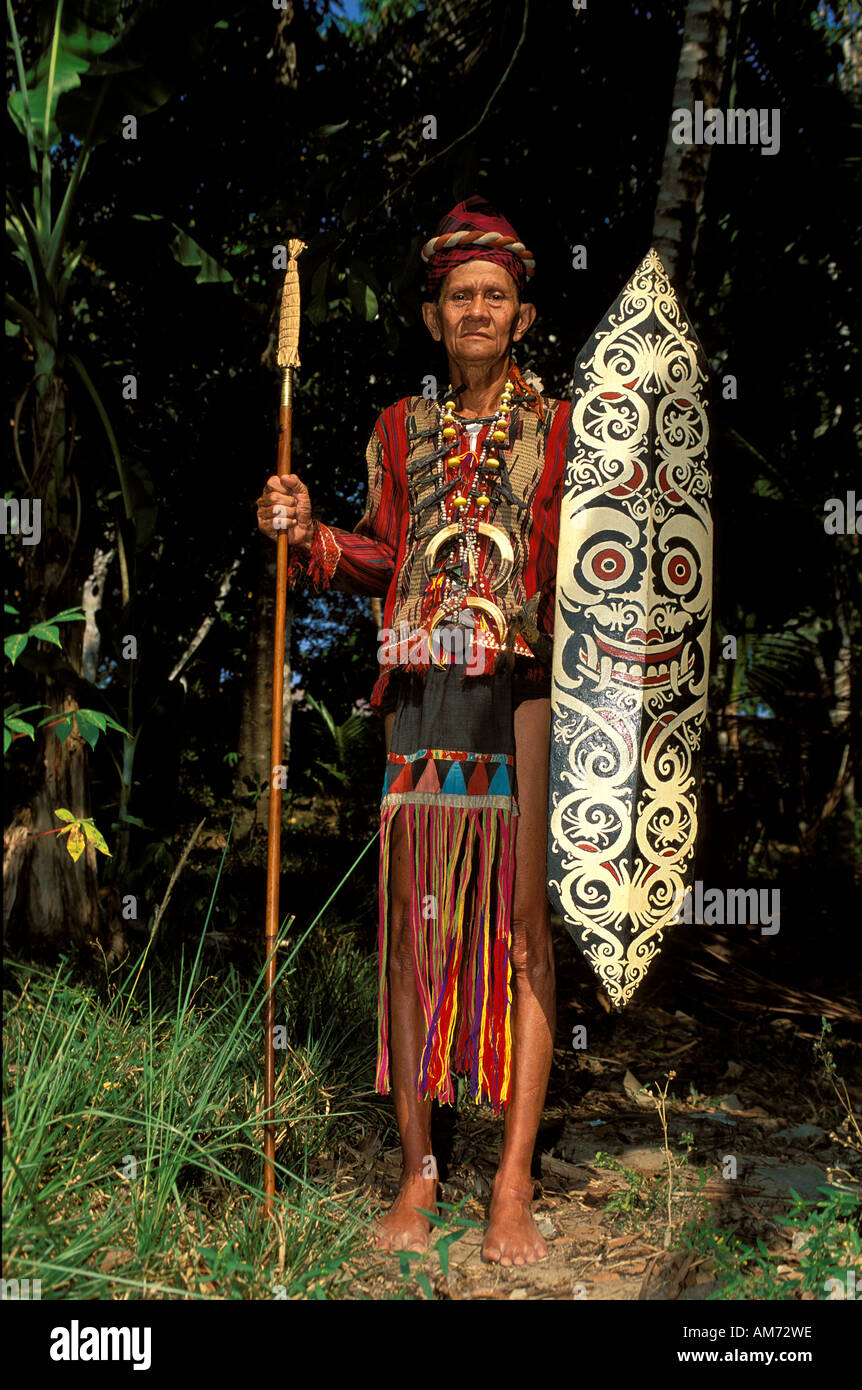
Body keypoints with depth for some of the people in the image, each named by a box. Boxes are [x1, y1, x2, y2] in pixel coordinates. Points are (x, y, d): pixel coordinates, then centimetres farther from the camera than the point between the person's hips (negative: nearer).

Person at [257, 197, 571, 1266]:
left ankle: (513, 1188, 6)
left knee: (523, 926, -2)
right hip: (423, 699, 2)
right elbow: (381, 558, 17)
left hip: (527, 696, -2)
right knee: (413, 926, 3)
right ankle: (417, 1174, 15)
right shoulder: (401, 430, 15)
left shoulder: (560, 428, 8)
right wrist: (306, 533, 1)